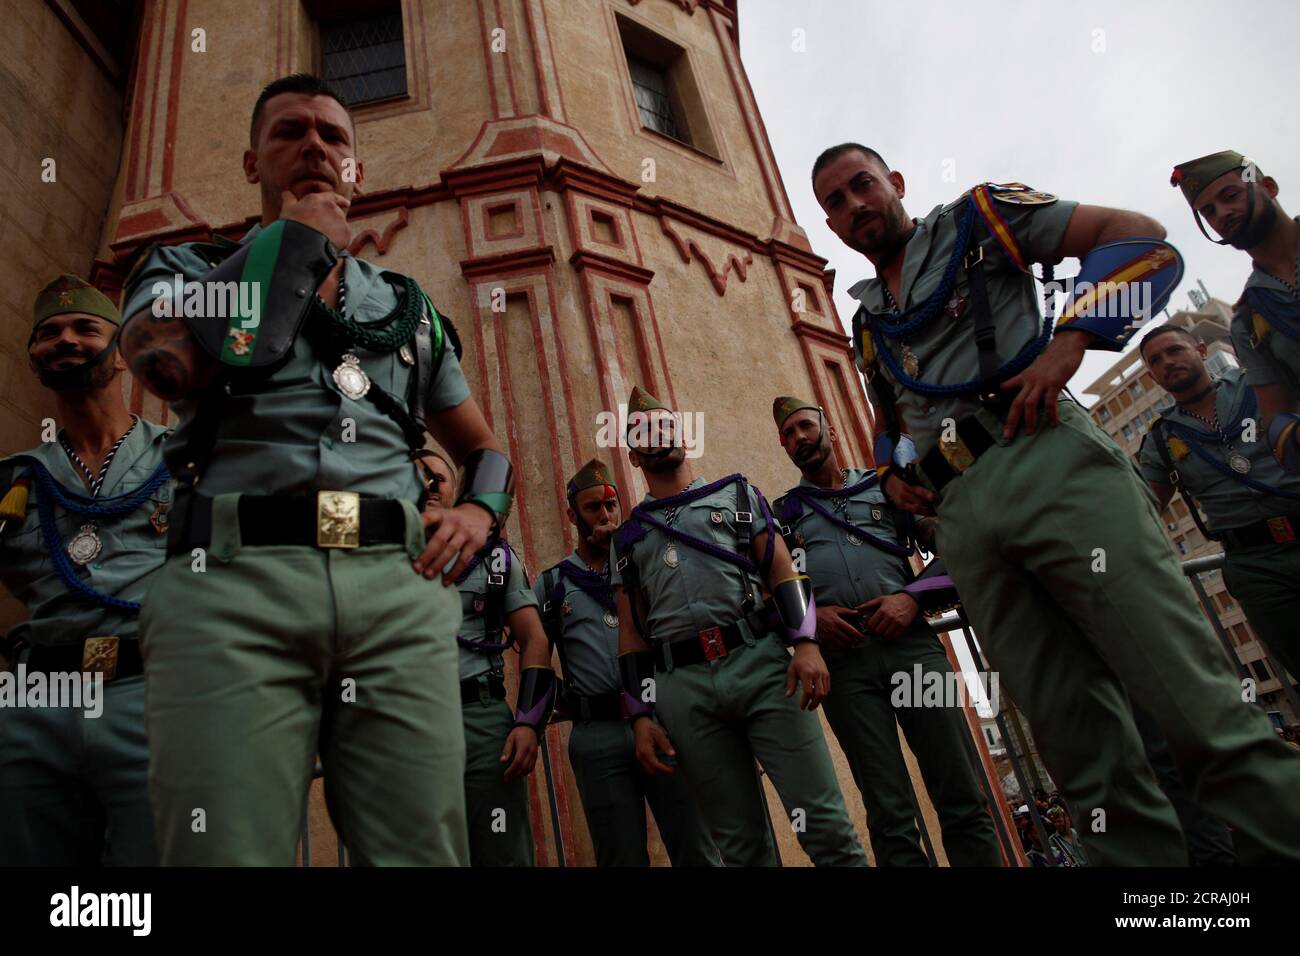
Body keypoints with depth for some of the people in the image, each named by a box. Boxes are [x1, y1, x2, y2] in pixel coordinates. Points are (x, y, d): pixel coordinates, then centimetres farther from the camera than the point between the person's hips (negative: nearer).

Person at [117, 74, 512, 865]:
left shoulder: (407, 304, 27)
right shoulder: (184, 267, 21)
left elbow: (487, 449, 30)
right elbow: (174, 363, -5)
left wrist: (481, 510, 5)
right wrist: (298, 235, 8)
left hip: (401, 587, 2)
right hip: (236, 578, -1)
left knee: (424, 852, -3)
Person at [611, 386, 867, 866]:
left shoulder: (735, 493, 17)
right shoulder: (628, 536, 19)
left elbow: (782, 570, 7)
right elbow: (631, 634, 16)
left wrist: (805, 643, -8)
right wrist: (641, 717, 6)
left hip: (760, 662, -1)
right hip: (681, 687, 1)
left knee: (824, 822, -4)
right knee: (741, 844, 5)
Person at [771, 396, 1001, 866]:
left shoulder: (884, 487, 18)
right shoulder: (781, 512, 18)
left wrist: (912, 596, -6)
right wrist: (807, 616, -8)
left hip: (910, 642, 1)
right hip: (841, 658, 0)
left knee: (963, 799, 0)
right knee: (889, 815, 0)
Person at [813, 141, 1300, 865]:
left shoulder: (975, 220, 13)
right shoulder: (869, 321, 27)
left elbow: (1147, 241, 6)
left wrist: (1069, 341, -9)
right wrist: (894, 471, 14)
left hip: (1043, 461, -4)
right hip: (963, 519, 5)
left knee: (1202, 713, -10)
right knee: (1082, 746, 3)